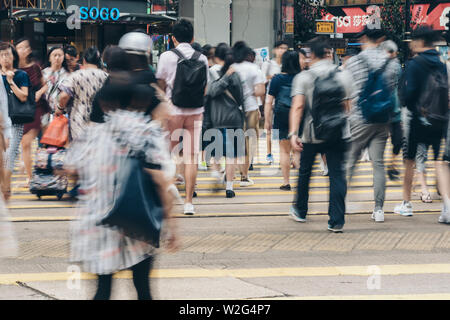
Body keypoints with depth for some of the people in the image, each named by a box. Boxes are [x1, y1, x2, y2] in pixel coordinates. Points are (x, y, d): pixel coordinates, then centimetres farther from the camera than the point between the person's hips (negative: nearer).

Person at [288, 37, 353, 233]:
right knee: (337, 174, 0)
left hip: (312, 134, -1)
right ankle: (336, 221, -8)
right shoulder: (343, 76, 2)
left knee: (305, 171, 19)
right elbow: (347, 107, 6)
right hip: (338, 134, 1)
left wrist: (293, 133, -17)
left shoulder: (303, 77, -5)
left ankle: (300, 211, 36)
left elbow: (297, 107, -15)